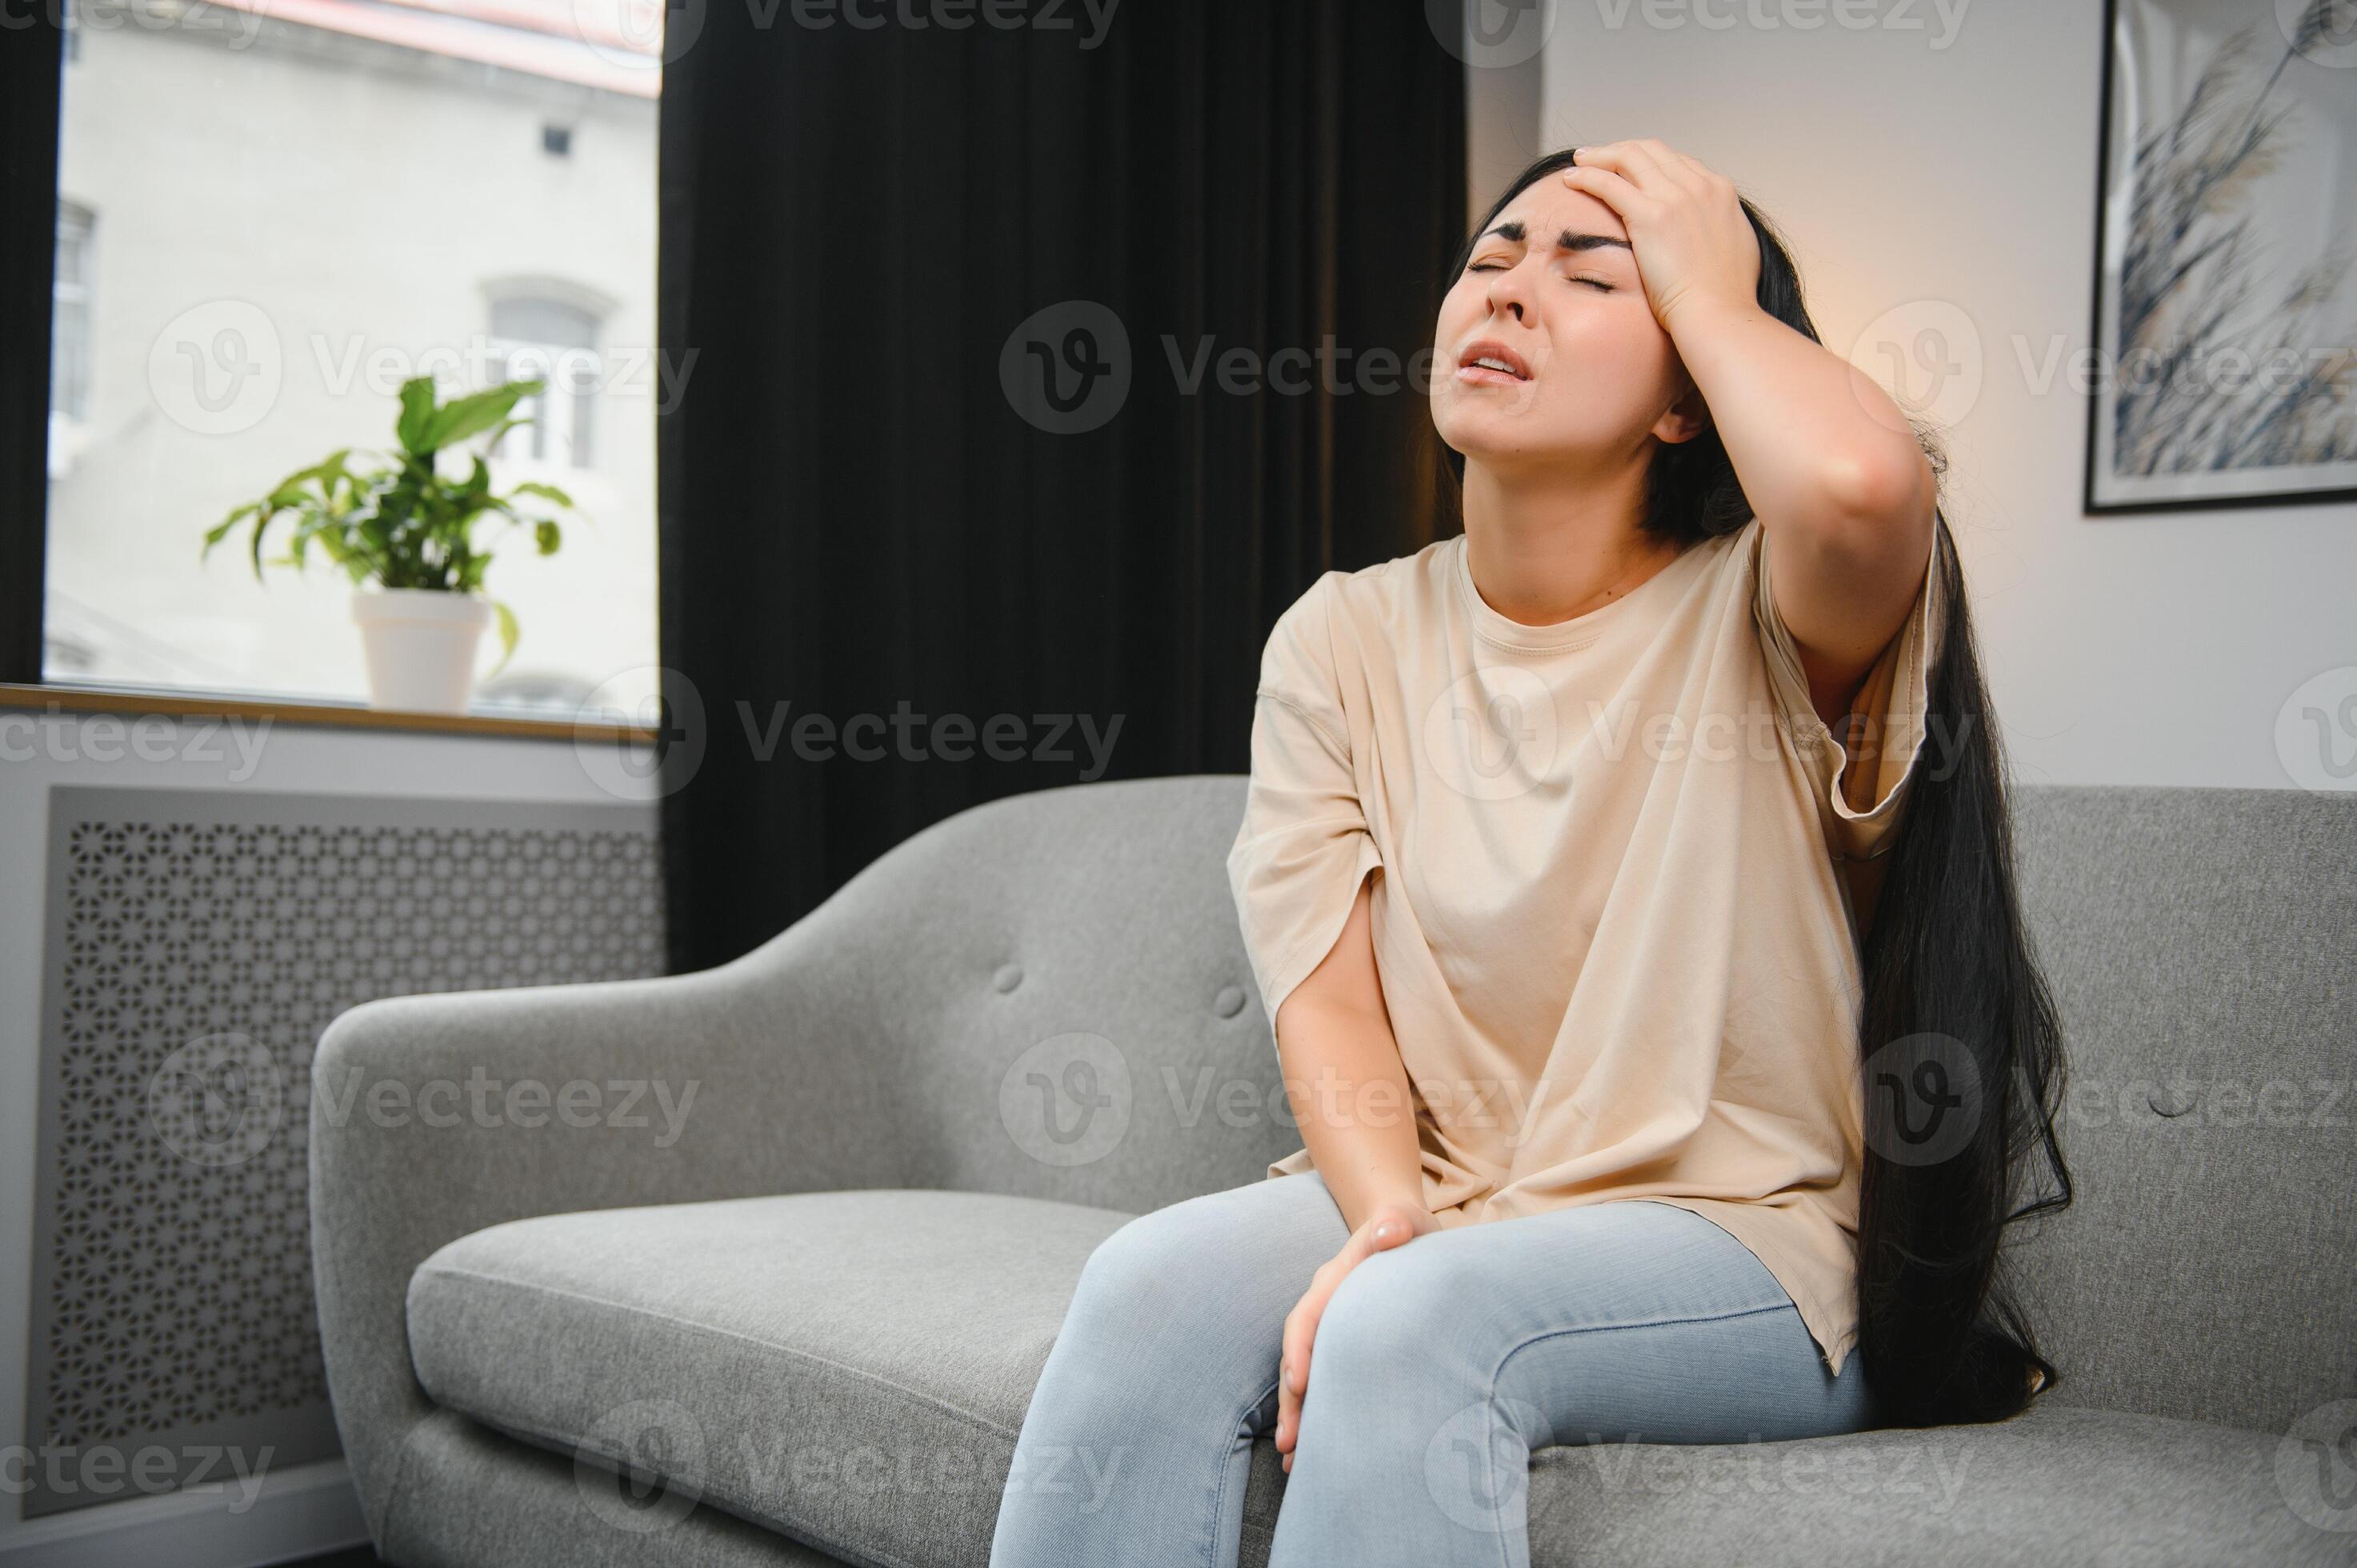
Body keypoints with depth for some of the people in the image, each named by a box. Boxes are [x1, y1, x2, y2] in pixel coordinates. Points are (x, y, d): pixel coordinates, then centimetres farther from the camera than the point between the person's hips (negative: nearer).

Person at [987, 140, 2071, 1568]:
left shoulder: (1761, 620, -8)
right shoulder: (1346, 638, 5)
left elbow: (1861, 481, -34)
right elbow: (1326, 997, -1)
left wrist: (1709, 292, -13)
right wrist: (1389, 1210, -21)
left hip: (1750, 1240, -3)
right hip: (1433, 1204, 4)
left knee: (1416, 1324, -33)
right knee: (1152, 1285, -25)